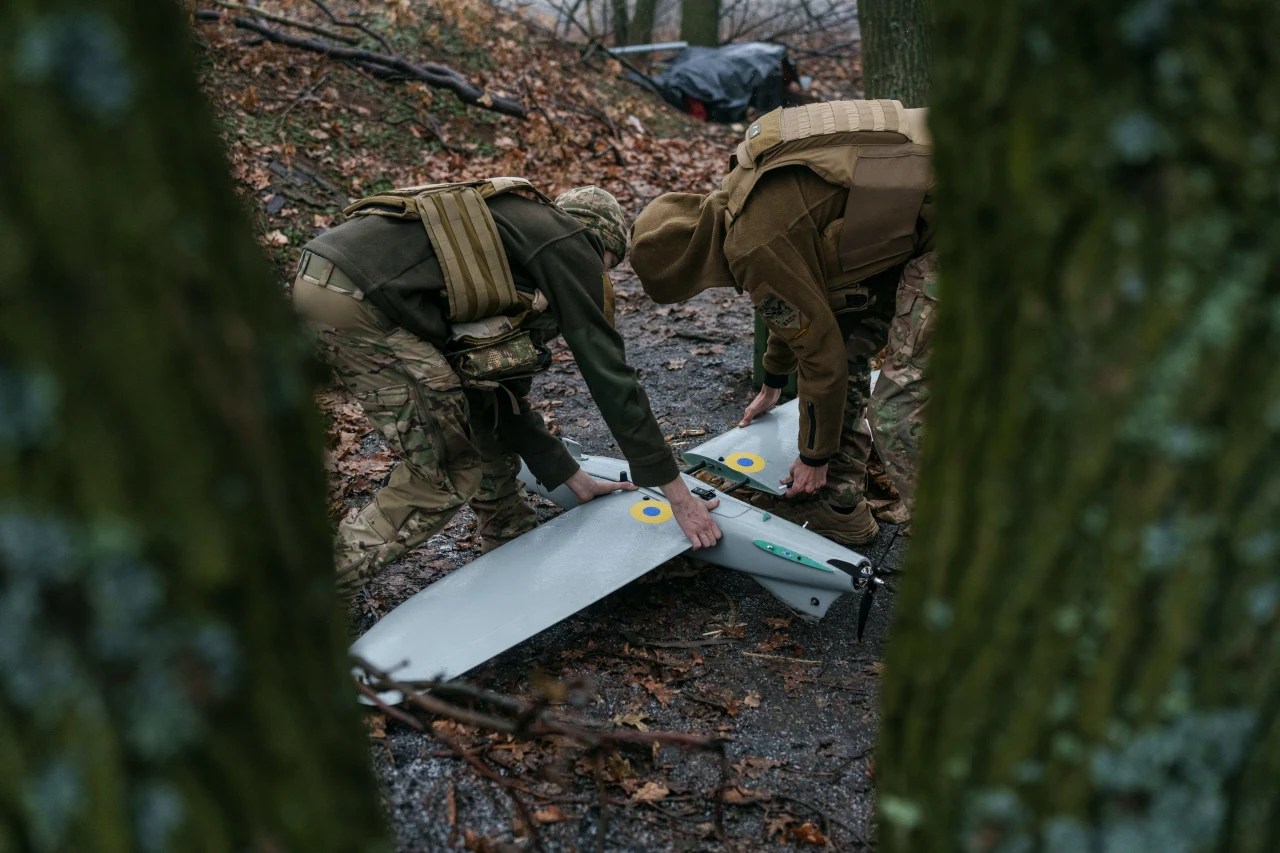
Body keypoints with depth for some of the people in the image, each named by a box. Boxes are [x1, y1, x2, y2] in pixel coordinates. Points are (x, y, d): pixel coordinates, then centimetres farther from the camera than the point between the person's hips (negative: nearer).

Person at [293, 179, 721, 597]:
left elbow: (502, 389, 30)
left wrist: (575, 480, 34)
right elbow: (609, 376, 1)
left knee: (483, 410, 21)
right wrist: (679, 496, 6)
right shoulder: (570, 244, 5)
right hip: (356, 297, -10)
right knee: (437, 479, -1)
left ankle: (516, 548, 37)